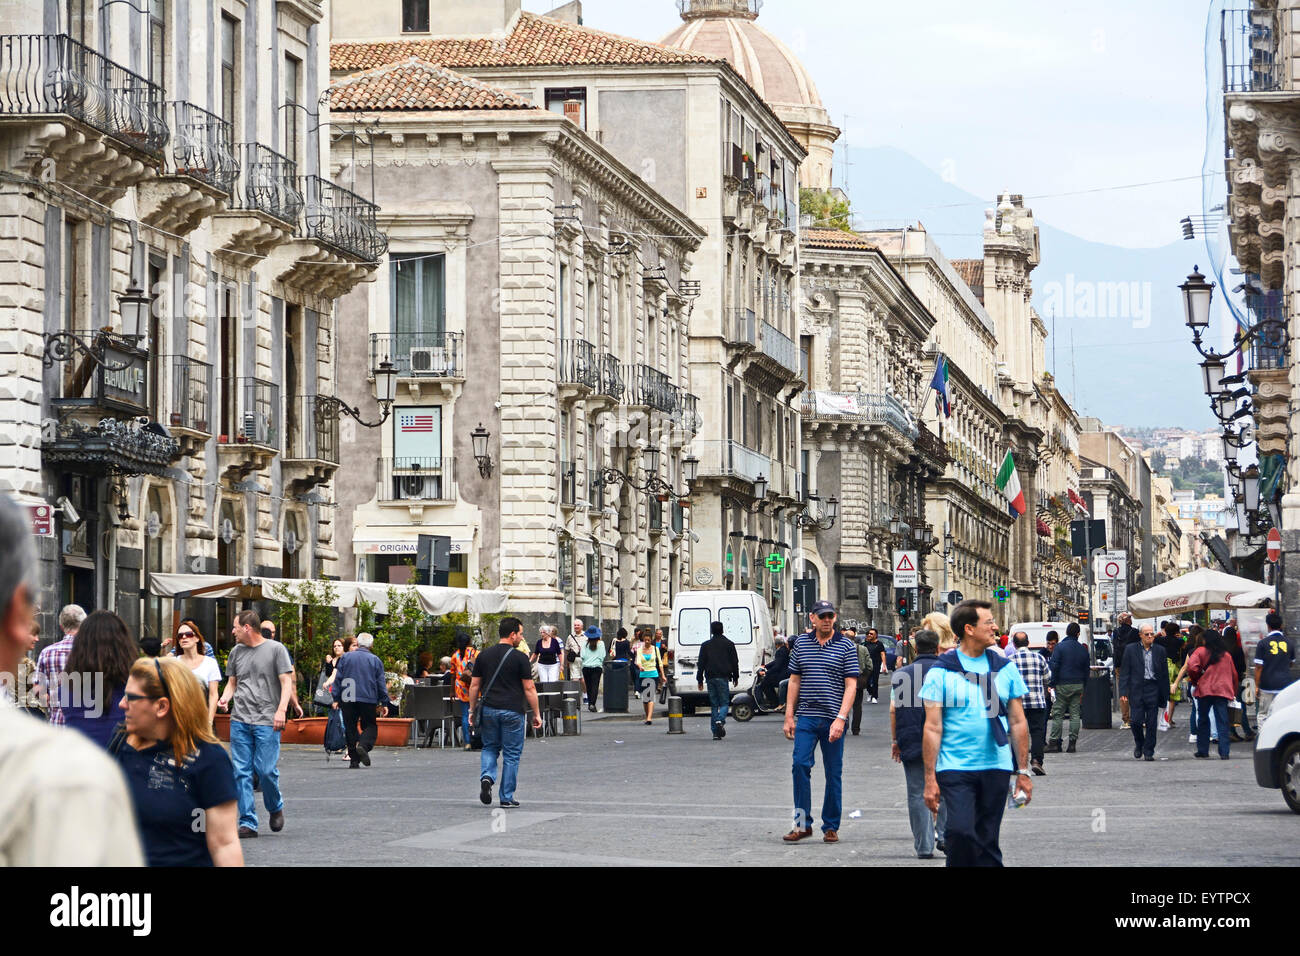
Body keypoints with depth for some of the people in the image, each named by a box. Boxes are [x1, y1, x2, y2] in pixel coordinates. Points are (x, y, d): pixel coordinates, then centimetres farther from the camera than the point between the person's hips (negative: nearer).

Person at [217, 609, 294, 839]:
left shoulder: (275, 649, 1)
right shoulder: (236, 651, 15)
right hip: (240, 720, 4)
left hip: (267, 721, -4)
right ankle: (247, 823, 2)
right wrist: (225, 698, 0)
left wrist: (281, 710, -14)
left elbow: (287, 681, -2)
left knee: (266, 769, -9)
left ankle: (276, 808, 19)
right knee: (241, 772, -1)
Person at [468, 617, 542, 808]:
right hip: (512, 712, -4)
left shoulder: (483, 656, 6)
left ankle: (486, 777, -9)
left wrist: (472, 710, 17)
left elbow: (474, 685, 8)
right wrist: (536, 714, 0)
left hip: (489, 710, 4)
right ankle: (507, 797, 7)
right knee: (511, 754, 6)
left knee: (490, 748, 19)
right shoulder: (520, 658, -7)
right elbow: (529, 688, -7)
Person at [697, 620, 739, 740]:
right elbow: (735, 662, 7)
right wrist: (735, 677, 17)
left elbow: (701, 664, 5)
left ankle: (715, 731, 3)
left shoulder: (705, 645, 7)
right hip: (723, 677, -2)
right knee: (724, 702, 2)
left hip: (710, 678, 2)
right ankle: (720, 721, -28)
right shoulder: (729, 644, 4)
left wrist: (700, 680, 9)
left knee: (713, 704, 7)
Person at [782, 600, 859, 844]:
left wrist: (841, 719, -15)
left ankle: (831, 827, 11)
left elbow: (851, 686, -4)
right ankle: (803, 823, -2)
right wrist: (789, 716, 7)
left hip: (833, 719, -2)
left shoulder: (845, 646, 1)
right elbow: (794, 681, 13)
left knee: (833, 773, 3)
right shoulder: (801, 643, 9)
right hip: (806, 717, 2)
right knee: (800, 765, -9)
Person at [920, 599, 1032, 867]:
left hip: (996, 768, 3)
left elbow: (1018, 722, 12)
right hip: (955, 767, -3)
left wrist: (1023, 772, 8)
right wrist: (930, 779, -7)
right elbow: (933, 728, -3)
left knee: (988, 841, 6)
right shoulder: (941, 672, -2)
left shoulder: (1005, 669, 9)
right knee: (960, 832, -18)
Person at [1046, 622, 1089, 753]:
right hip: (1078, 685, 4)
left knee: (1057, 714, -1)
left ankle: (1054, 743, -4)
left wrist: (1052, 683, -5)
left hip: (1063, 685, -4)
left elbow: (1055, 667, -12)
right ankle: (1073, 743, 3)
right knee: (1075, 714, 6)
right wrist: (1083, 688, 20)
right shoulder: (1083, 649, 9)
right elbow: (1086, 670, 14)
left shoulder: (1060, 647, -6)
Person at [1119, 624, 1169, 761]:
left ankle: (1148, 752, 8)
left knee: (1151, 723, -1)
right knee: (1135, 721, -7)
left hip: (1153, 690, 1)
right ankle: (1139, 743, 20)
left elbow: (1164, 674, 10)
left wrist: (1165, 695, 6)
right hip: (1136, 689, -1)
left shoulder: (1160, 650, 8)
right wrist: (1123, 692, -6)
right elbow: (1125, 672, 2)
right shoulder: (1131, 649, 4)